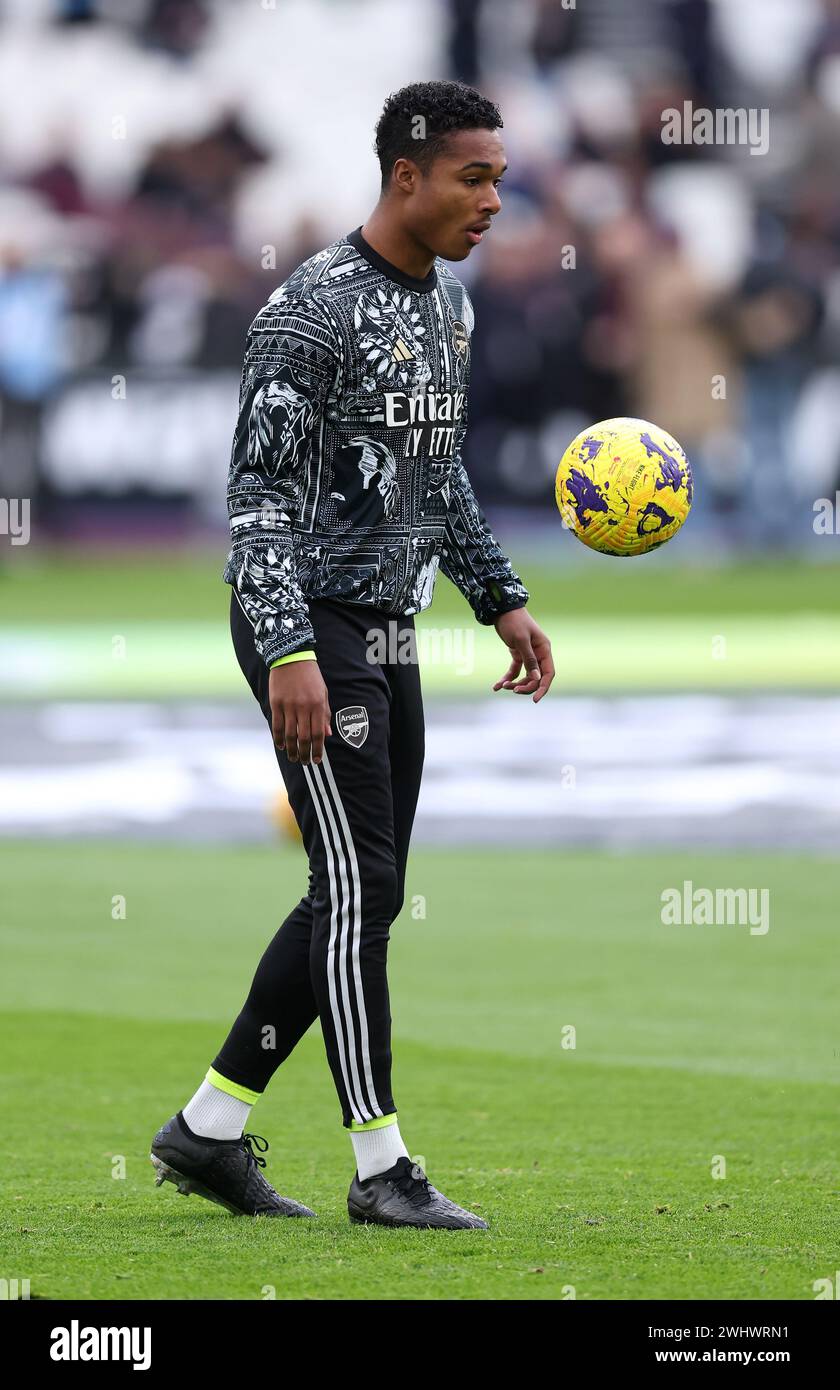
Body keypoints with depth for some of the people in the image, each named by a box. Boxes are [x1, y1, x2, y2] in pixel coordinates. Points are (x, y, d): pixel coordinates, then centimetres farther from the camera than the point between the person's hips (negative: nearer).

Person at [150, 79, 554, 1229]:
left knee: (358, 903, 9)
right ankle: (381, 1168, -4)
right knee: (359, 892, -9)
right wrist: (290, 651, -26)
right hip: (314, 629, -9)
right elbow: (260, 493, -18)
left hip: (389, 635, 9)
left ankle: (209, 1131, 16)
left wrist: (500, 598, 20)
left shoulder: (448, 302, 12)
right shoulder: (312, 310, -16)